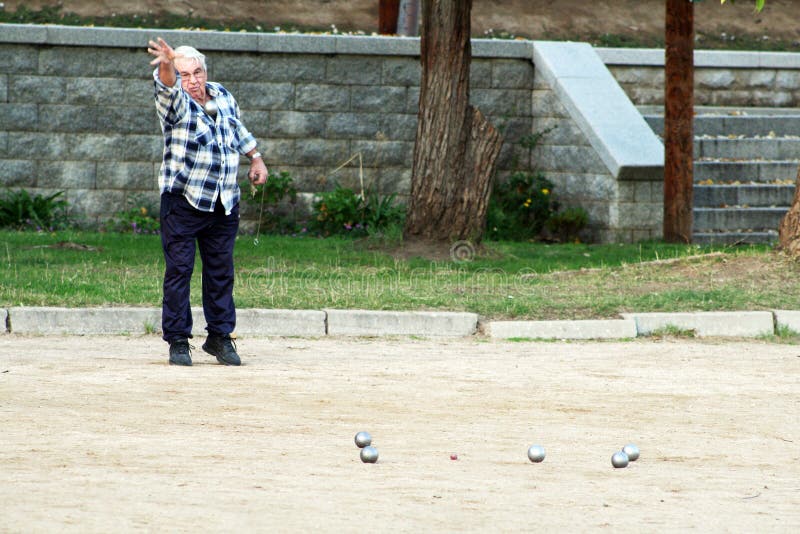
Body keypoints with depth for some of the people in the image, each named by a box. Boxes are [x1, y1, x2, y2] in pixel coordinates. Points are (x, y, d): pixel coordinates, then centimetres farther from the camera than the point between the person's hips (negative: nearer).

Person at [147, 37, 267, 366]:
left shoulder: (223, 95, 8)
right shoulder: (175, 103, -9)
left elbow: (238, 129, 27)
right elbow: (168, 86, -33)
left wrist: (256, 158, 28)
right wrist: (167, 65, -54)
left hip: (224, 204, 5)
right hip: (183, 201, -5)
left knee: (221, 271, 8)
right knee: (179, 269, -6)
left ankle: (219, 337, 17)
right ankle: (178, 341, 0)